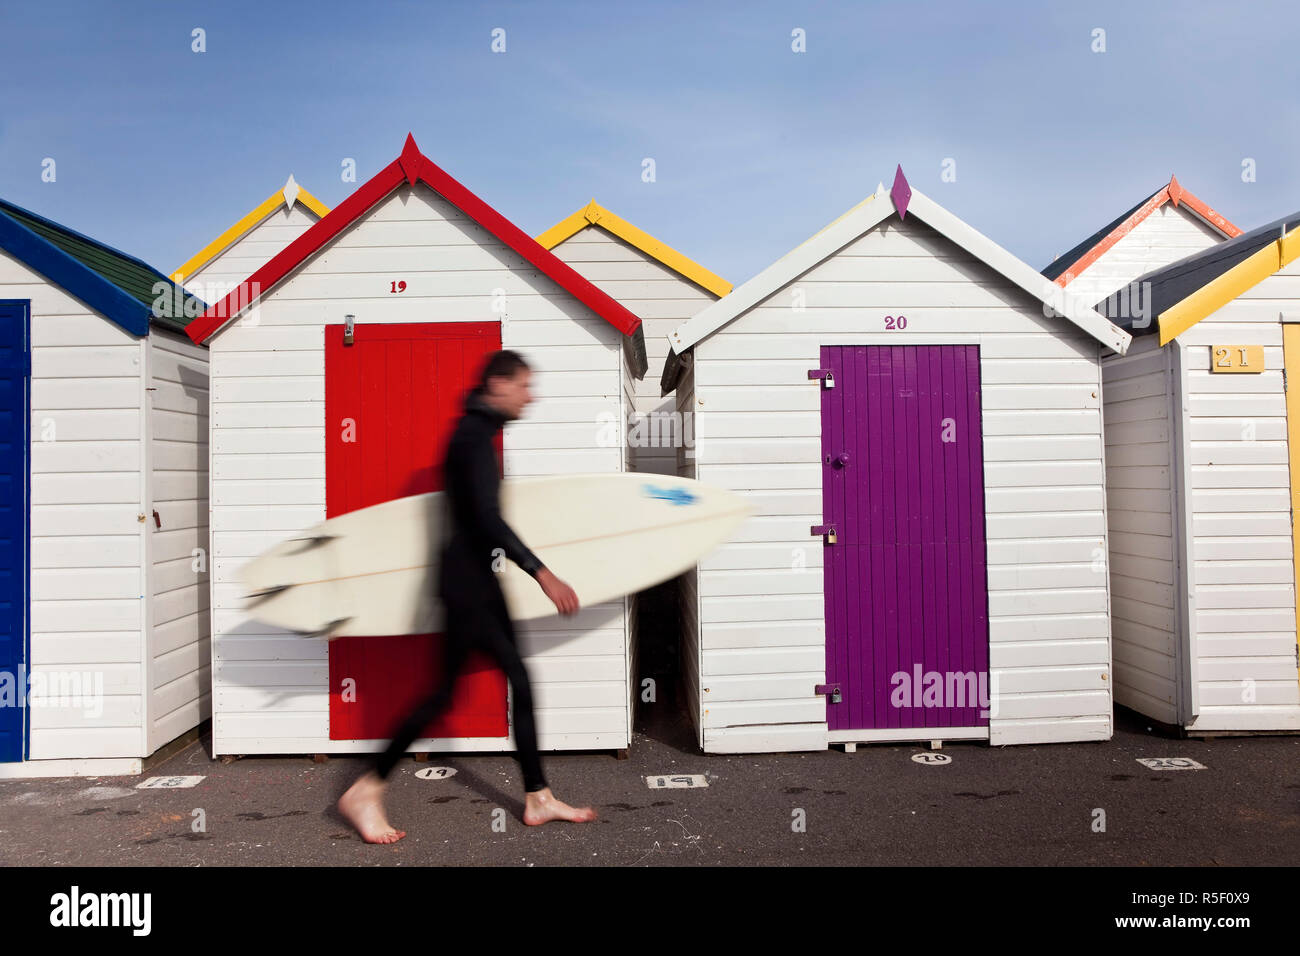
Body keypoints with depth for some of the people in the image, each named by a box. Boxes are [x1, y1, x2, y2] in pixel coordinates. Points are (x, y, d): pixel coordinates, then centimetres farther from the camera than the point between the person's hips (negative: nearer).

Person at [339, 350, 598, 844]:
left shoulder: (475, 431, 14)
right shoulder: (476, 435, -16)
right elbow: (488, 518, -25)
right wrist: (543, 574, -28)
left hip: (479, 579, 10)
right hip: (467, 582, -10)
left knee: (520, 684, 10)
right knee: (446, 691, -2)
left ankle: (538, 798, 17)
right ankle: (366, 790, 12)